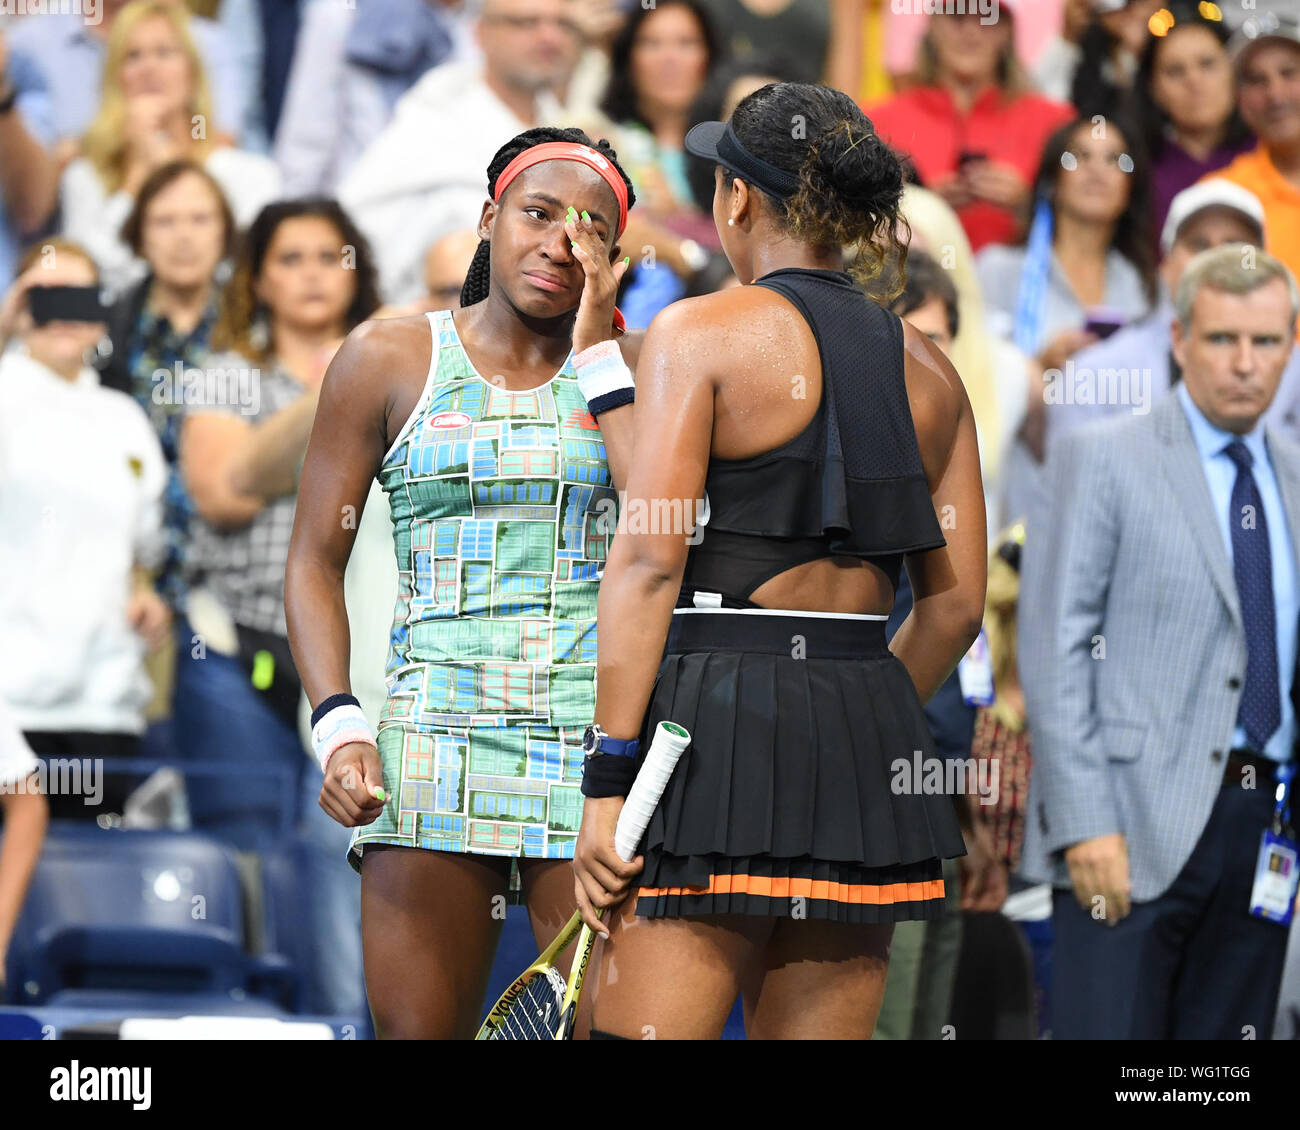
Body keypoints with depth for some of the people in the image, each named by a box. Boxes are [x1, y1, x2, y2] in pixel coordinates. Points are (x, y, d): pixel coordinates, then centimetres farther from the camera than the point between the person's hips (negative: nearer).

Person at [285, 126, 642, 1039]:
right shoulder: (390, 360, 9)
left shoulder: (630, 367, 10)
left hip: (597, 750, 0)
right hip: (435, 745, 0)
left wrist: (595, 347, -2)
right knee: (417, 1030, -4)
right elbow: (315, 564, 9)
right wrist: (338, 729, -5)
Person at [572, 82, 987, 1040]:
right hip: (868, 740, 6)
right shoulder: (927, 369, 13)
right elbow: (957, 603, 14)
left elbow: (648, 560, -11)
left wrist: (607, 781, -12)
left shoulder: (700, 334, -3)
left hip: (715, 713, -6)